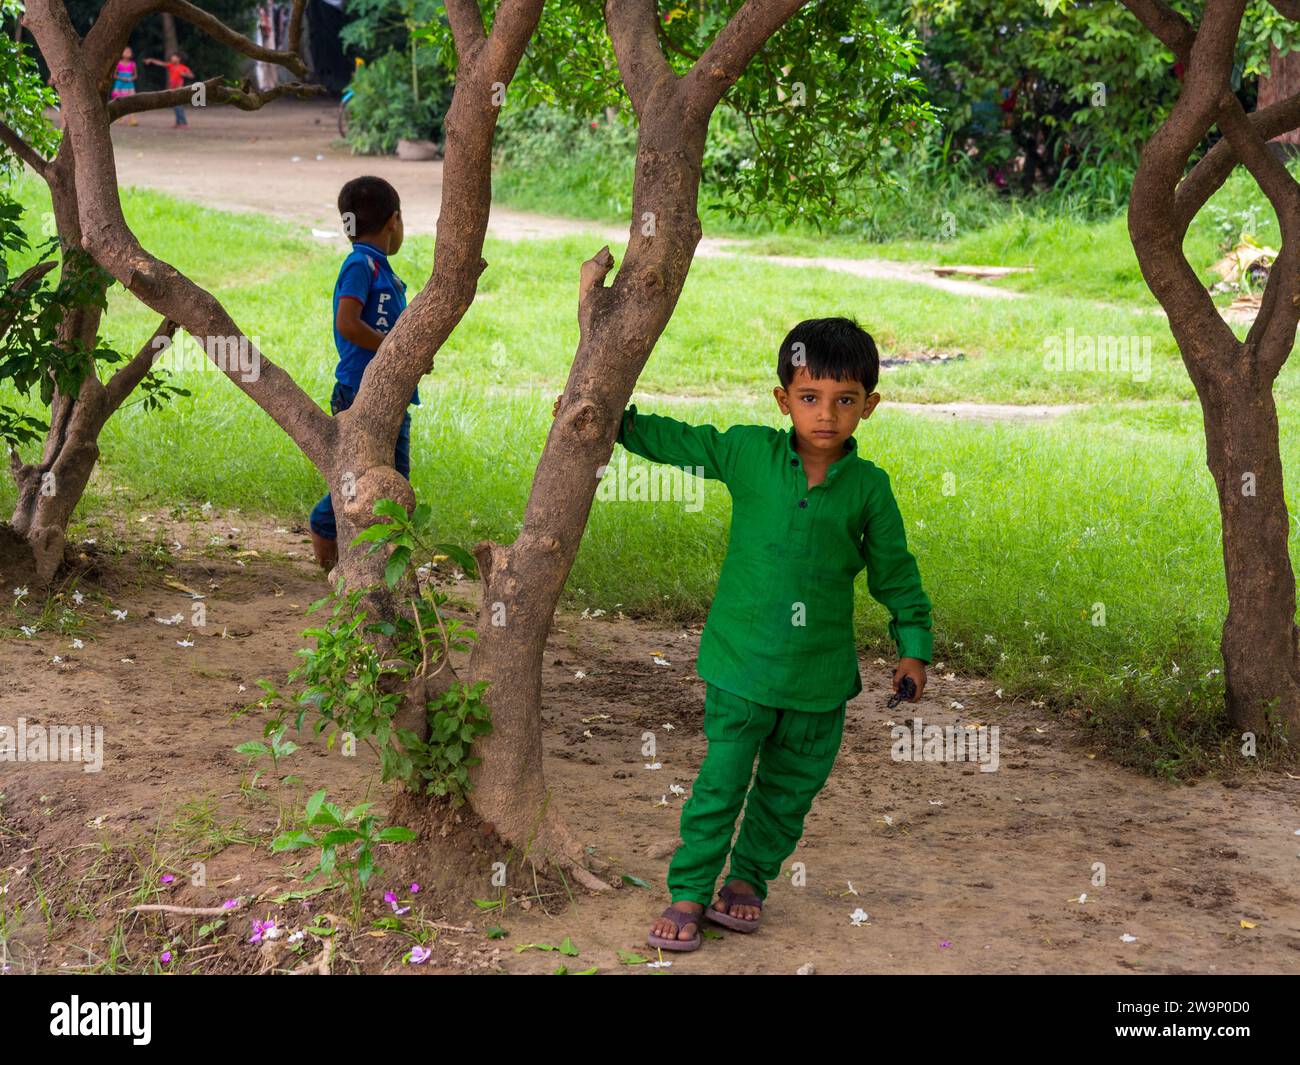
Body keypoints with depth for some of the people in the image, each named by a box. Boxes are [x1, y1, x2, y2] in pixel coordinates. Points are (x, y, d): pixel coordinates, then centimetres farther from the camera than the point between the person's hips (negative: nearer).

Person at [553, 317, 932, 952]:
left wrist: (913, 644, 9)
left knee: (791, 787, 13)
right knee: (721, 781, -1)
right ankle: (688, 893, 11)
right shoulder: (749, 453, -5)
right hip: (742, 661, -1)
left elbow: (894, 570, 8)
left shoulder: (868, 487, -3)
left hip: (820, 674, 2)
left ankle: (750, 877, 33)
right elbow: (671, 440, 8)